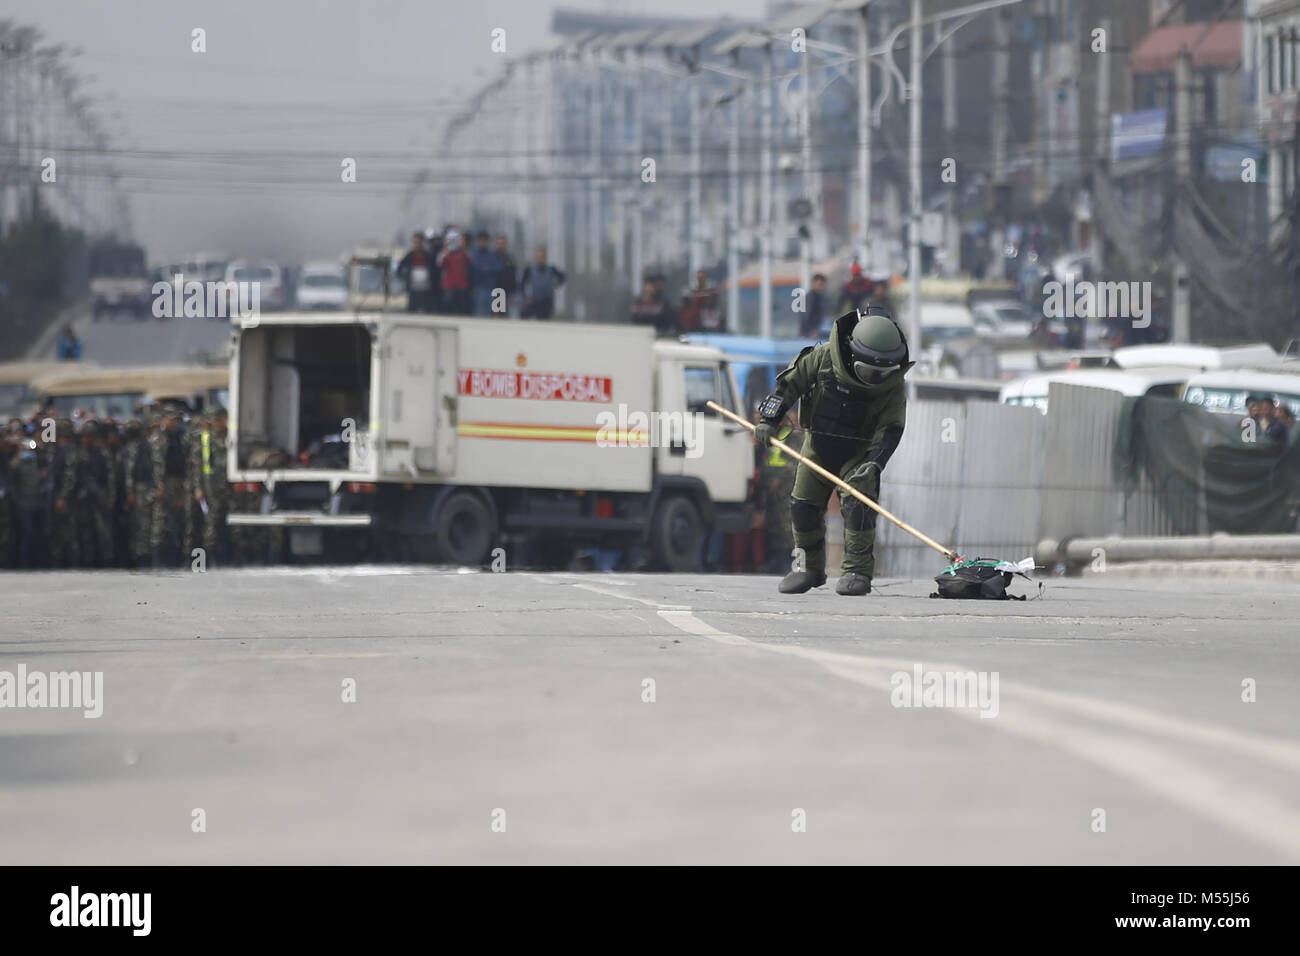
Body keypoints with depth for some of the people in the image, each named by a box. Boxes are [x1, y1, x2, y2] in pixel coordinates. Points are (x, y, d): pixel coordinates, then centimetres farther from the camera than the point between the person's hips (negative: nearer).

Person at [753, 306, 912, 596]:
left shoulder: (894, 385, -17)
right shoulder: (823, 358, -18)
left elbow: (890, 430, -19)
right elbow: (790, 382, -6)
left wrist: (873, 463, -33)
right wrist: (768, 419, -10)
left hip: (859, 451, -2)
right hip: (819, 445, 2)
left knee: (858, 503, -20)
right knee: (803, 506, 1)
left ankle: (857, 571, -14)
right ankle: (809, 567, 20)